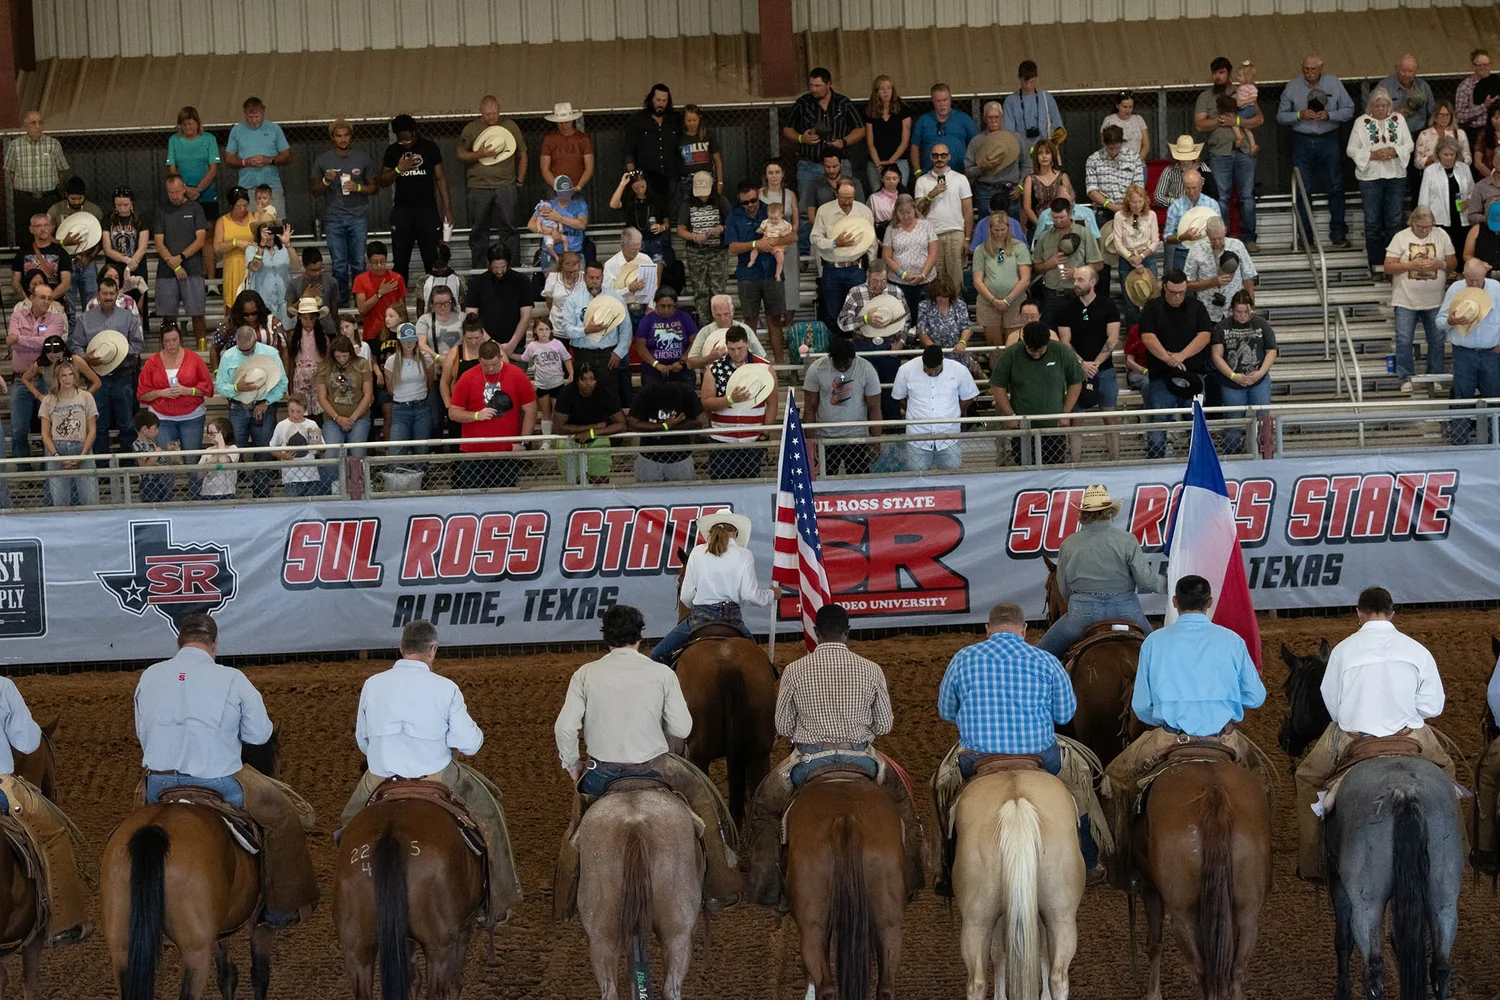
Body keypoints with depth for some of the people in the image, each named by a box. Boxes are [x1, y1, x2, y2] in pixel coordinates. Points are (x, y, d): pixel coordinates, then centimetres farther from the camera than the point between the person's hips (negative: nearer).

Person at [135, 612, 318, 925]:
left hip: (160, 786, 4)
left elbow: (142, 734, 10)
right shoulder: (232, 680, -8)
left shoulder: (150, 676, 2)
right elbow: (259, 733, 0)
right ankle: (281, 909, 20)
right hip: (219, 783, -4)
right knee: (283, 812, 16)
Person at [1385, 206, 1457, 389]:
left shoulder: (1441, 236, 2)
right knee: (1403, 341, -2)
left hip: (1434, 300, 2)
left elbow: (1453, 264, 4)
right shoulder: (1400, 238, -4)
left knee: (1437, 340, 9)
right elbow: (1388, 267, -7)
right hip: (1406, 300, -2)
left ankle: (1435, 376, 22)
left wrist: (1439, 264, -16)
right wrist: (1411, 265, -20)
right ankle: (1406, 378, 9)